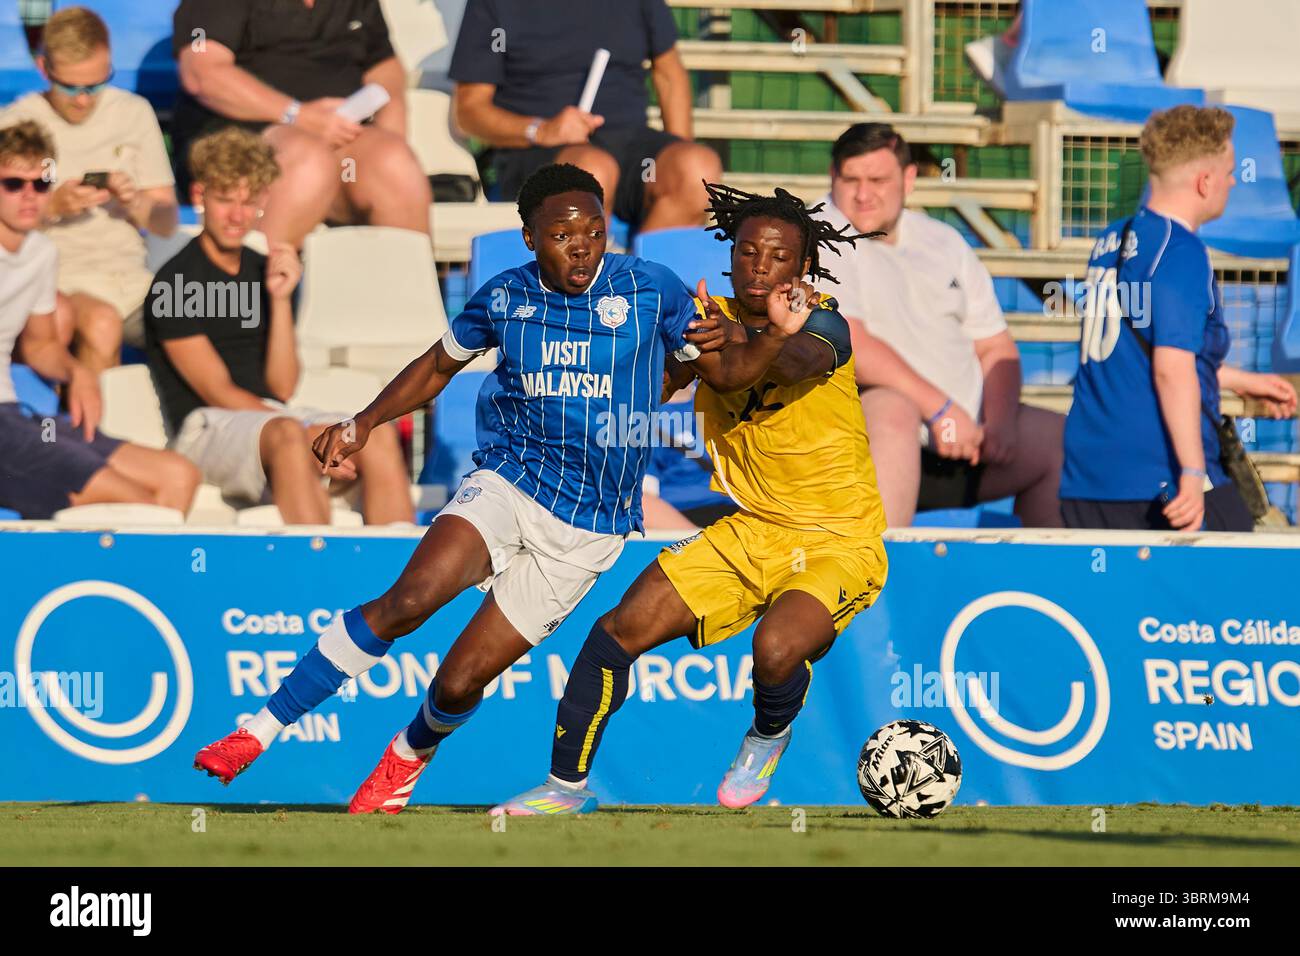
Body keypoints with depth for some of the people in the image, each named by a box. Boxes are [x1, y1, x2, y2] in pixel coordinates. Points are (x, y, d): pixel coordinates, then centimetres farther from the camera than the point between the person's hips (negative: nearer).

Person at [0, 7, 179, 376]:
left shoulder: (134, 113, 12)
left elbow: (168, 222, 14)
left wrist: (135, 203, -7)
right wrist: (53, 207, -17)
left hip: (129, 274, 4)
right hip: (58, 275, -4)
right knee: (101, 324, -37)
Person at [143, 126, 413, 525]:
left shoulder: (262, 273, 17)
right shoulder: (176, 283, -3)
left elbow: (282, 387, 12)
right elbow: (217, 391, -8)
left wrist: (280, 300, 0)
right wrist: (313, 443, -16)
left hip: (268, 414, 6)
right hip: (207, 429, -6)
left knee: (378, 433, -23)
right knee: (286, 434, -39)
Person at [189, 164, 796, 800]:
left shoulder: (650, 289, -5)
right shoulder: (504, 296, 2)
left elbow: (726, 371, 3)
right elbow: (437, 367, 18)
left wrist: (782, 336, -18)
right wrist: (364, 424, 5)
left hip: (589, 529, -1)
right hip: (507, 483, 1)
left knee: (460, 682, -5)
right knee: (408, 600, -27)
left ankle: (410, 753, 32)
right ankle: (259, 731, -20)